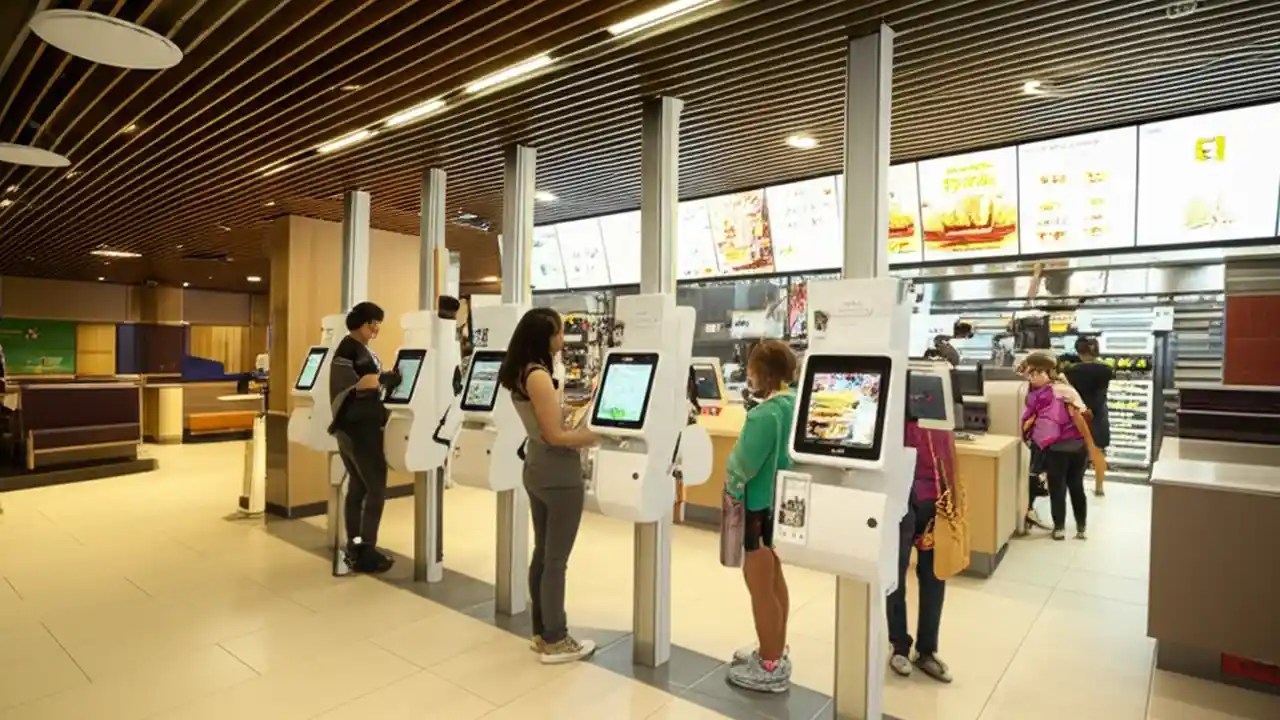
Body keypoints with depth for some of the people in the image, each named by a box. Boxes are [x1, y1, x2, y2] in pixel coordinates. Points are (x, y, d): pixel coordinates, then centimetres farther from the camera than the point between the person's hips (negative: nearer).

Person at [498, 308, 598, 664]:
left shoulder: (519, 373, 8)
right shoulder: (538, 376, -21)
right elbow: (555, 436, -21)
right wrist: (597, 435, -13)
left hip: (537, 470, 10)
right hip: (559, 475, -10)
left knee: (542, 553, 17)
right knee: (557, 559, 2)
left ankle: (542, 631, 30)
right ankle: (554, 642, 16)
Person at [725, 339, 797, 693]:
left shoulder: (765, 414, -25)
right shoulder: (796, 405, 1)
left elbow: (744, 465, -20)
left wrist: (731, 490, 0)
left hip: (760, 505, -9)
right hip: (784, 501, 9)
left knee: (759, 585, 6)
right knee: (775, 579, 22)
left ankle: (770, 668, 19)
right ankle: (775, 651, 37)